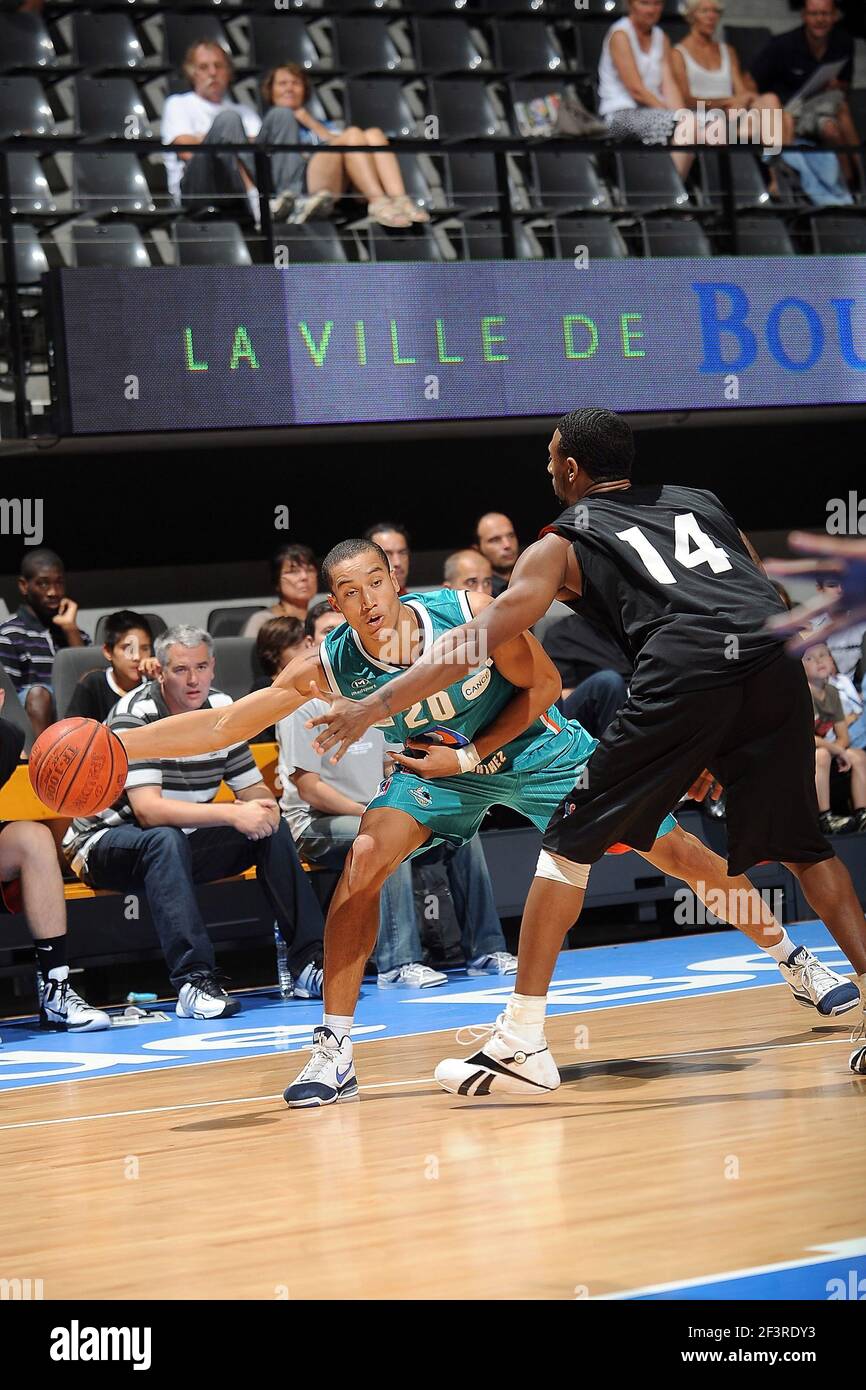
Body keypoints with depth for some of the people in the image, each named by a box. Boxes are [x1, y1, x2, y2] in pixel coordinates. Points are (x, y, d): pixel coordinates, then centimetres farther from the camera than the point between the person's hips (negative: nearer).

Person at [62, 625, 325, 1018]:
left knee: (271, 828, -8)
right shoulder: (135, 715, -21)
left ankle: (310, 963, -9)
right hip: (106, 843, -7)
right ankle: (195, 981, -44)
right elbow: (148, 809, -31)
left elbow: (254, 789, 5)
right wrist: (233, 814, -37)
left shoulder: (222, 709, -1)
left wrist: (265, 807, -21)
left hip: (183, 842, 7)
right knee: (165, 839, -37)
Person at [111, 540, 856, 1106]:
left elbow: (542, 687, -15)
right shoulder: (328, 666, -24)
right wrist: (120, 743, -34)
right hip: (442, 767, 2)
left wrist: (470, 754, -20)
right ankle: (334, 1050, -15)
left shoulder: (470, 613, -29)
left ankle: (793, 959, 20)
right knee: (365, 859, -22)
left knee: (679, 853, -2)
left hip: (534, 747, -2)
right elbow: (223, 725, -23)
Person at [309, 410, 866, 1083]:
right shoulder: (702, 504, 32)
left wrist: (374, 707, 19)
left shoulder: (565, 542, 21)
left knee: (572, 843, 8)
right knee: (802, 844, 18)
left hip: (683, 671, -3)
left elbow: (476, 641, 15)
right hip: (776, 664, 4)